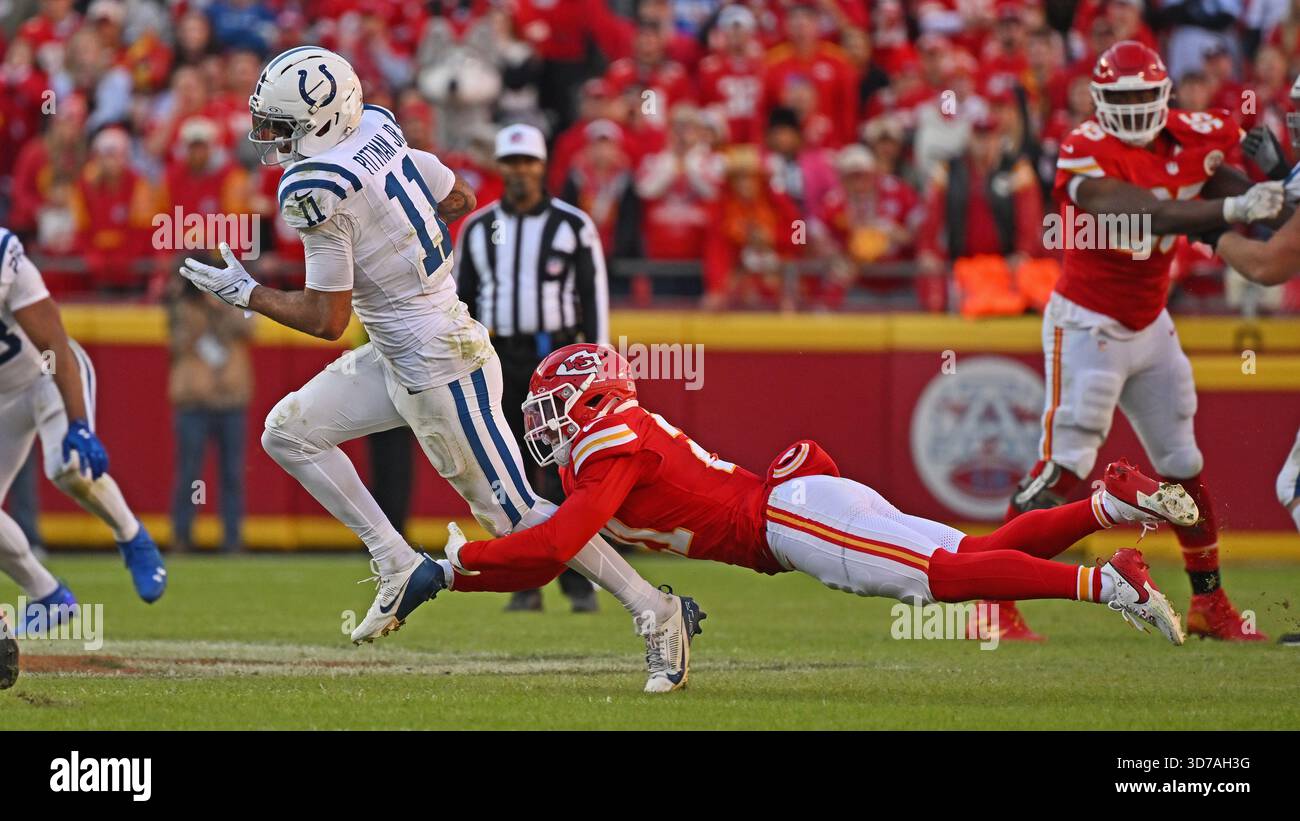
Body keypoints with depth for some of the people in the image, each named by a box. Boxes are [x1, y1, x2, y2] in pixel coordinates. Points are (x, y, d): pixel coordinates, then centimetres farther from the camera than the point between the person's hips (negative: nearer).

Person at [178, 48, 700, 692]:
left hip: (440, 370, -10)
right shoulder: (377, 134, 1)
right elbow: (460, 199, 14)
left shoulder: (319, 193, -23)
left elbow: (328, 319, -18)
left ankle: (656, 614, 6)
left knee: (514, 512, -2)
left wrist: (246, 293, -7)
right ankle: (401, 568, 11)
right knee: (288, 431, 8)